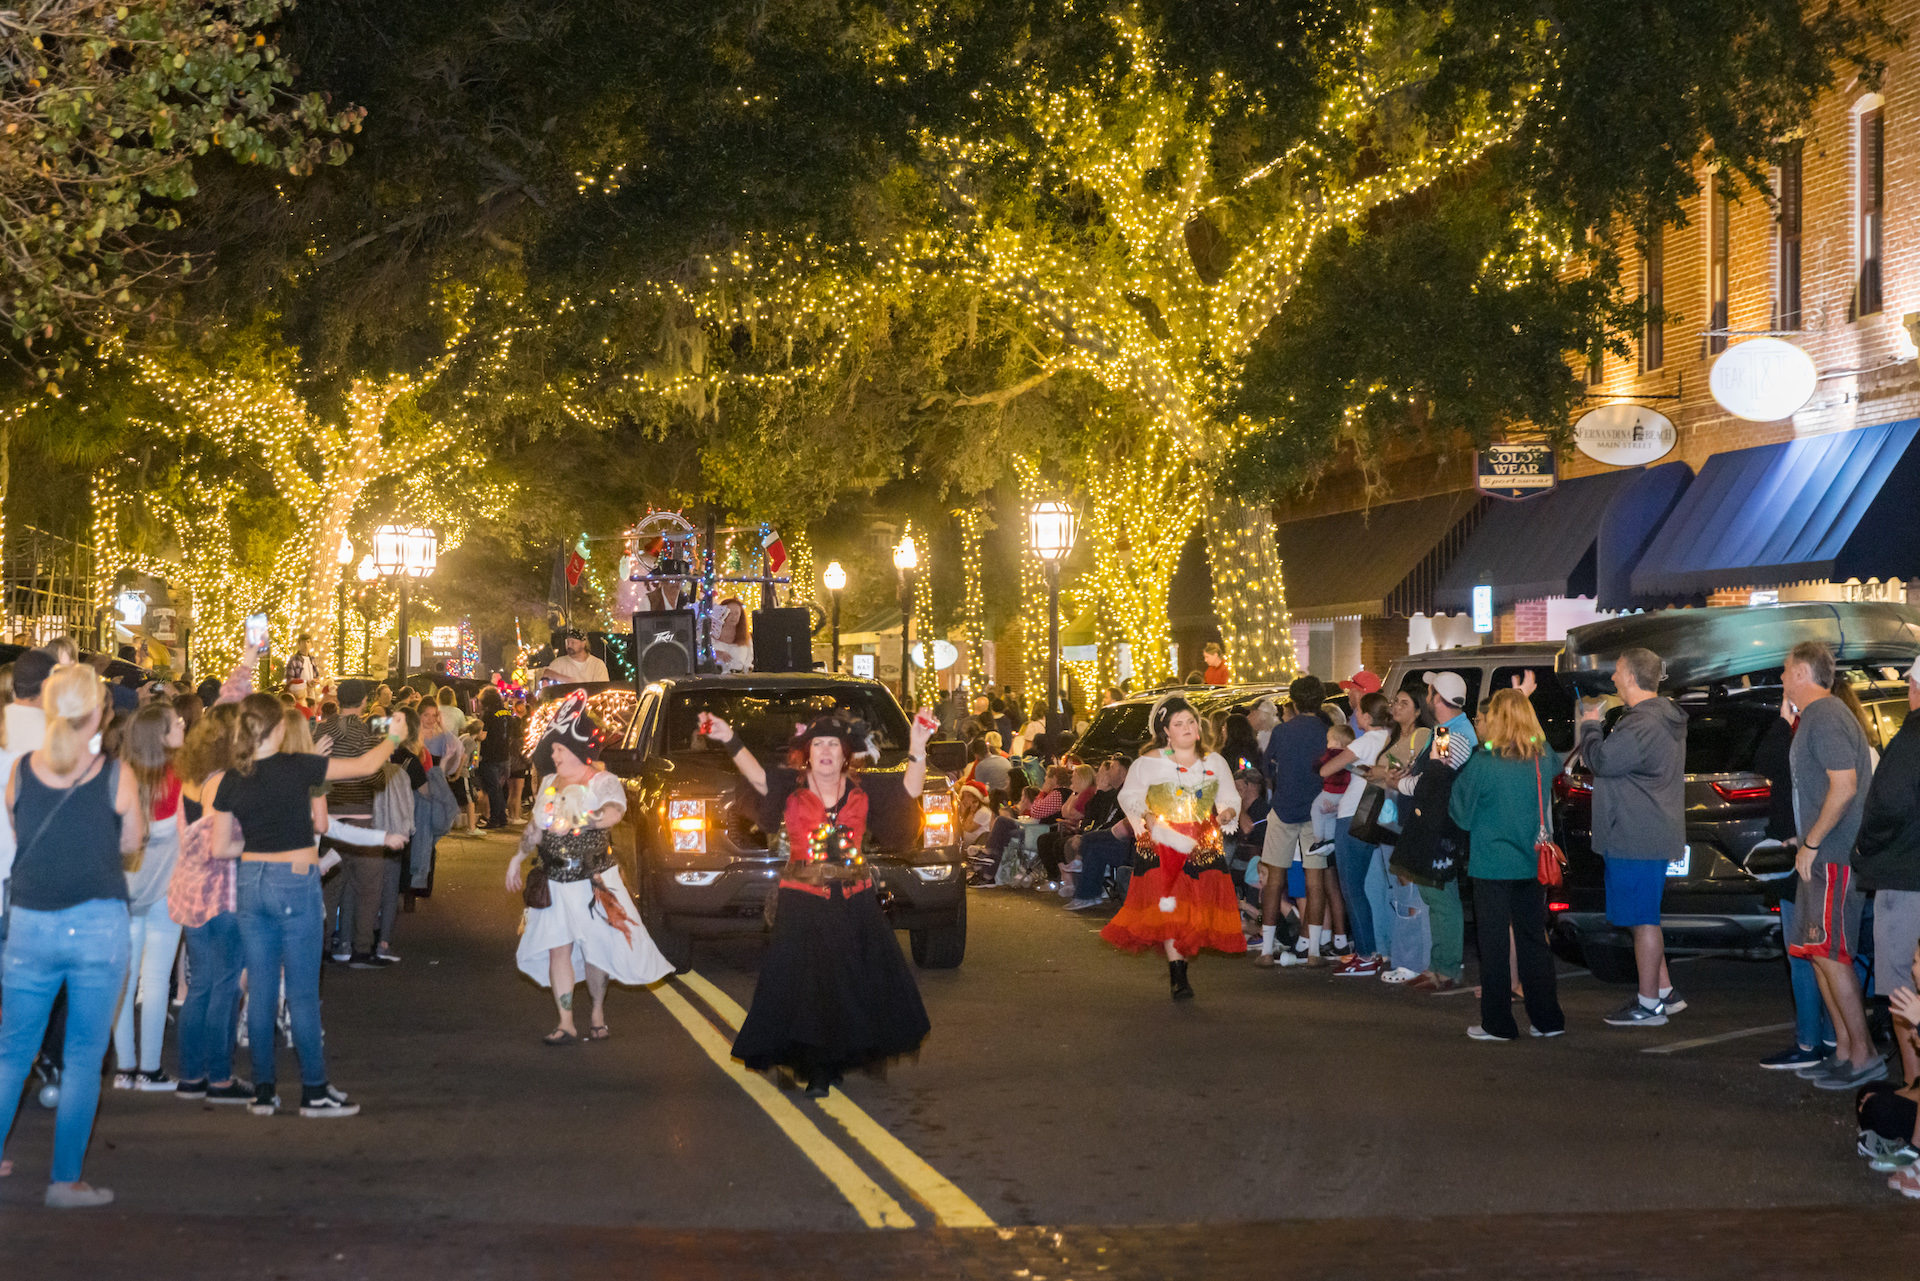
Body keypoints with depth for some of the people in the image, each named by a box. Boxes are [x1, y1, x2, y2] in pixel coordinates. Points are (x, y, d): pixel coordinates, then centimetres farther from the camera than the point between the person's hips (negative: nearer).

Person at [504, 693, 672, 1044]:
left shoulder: (602, 781, -7)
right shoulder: (549, 782, 12)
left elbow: (614, 811, -29)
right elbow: (535, 825, 25)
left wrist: (577, 821, -40)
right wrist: (519, 857, 24)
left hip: (593, 881, -5)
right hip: (554, 881, 5)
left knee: (595, 948, 2)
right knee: (558, 948, -2)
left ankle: (598, 1016, 20)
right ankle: (566, 1025, 1)